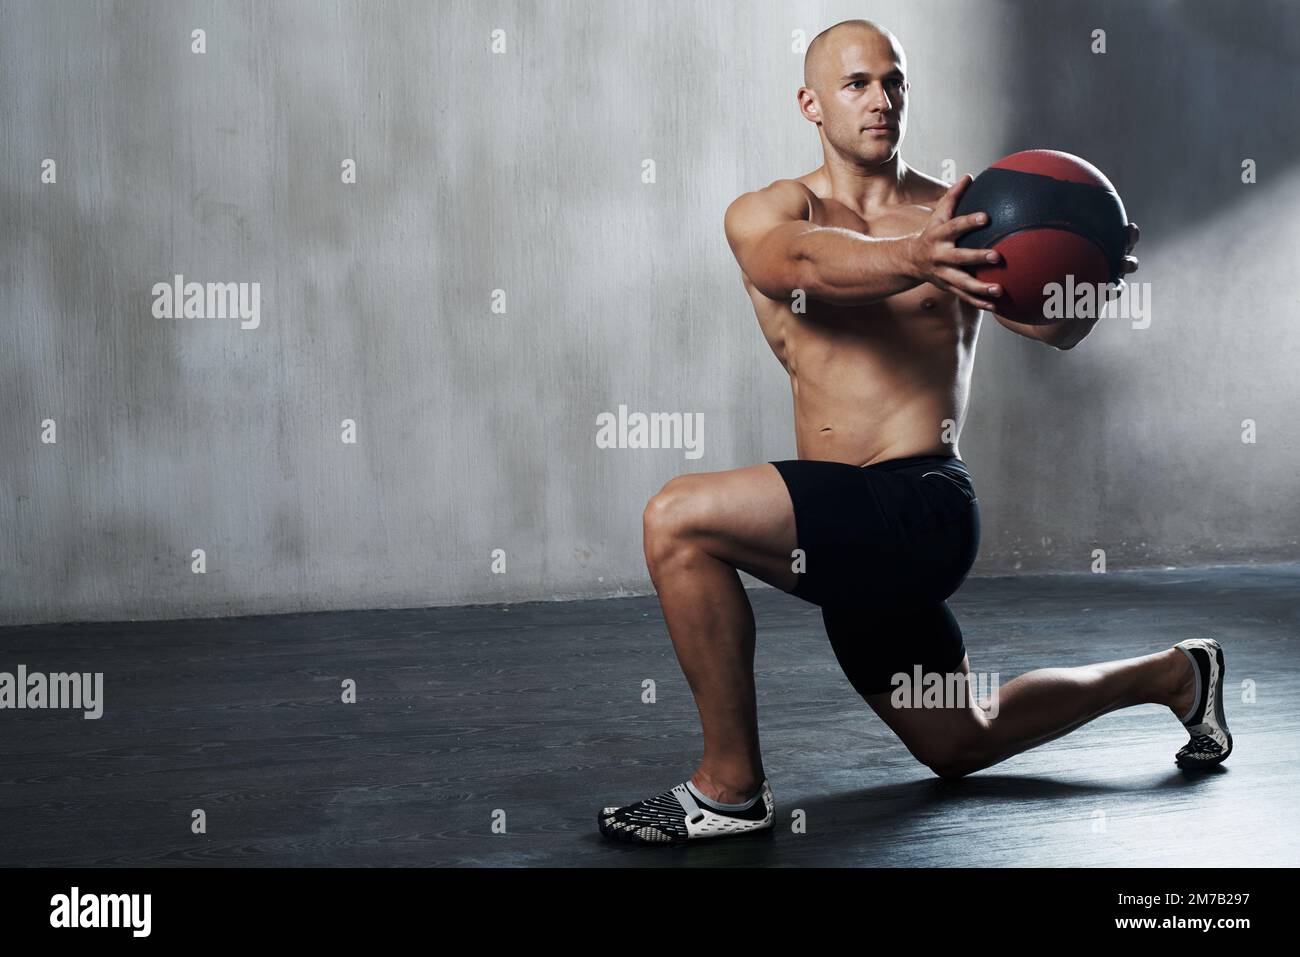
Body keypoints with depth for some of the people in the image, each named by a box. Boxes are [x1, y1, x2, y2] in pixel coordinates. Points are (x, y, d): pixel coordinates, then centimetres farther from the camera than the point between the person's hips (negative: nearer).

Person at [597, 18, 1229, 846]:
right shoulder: (763, 216, 3)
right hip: (850, 527, 5)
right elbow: (802, 260, -21)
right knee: (957, 746, 23)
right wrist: (910, 261, -42)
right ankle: (1172, 674, 44)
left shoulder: (958, 220, 1)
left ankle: (730, 785, -12)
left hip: (920, 507, -5)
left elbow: (1056, 329, -11)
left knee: (679, 520, -24)